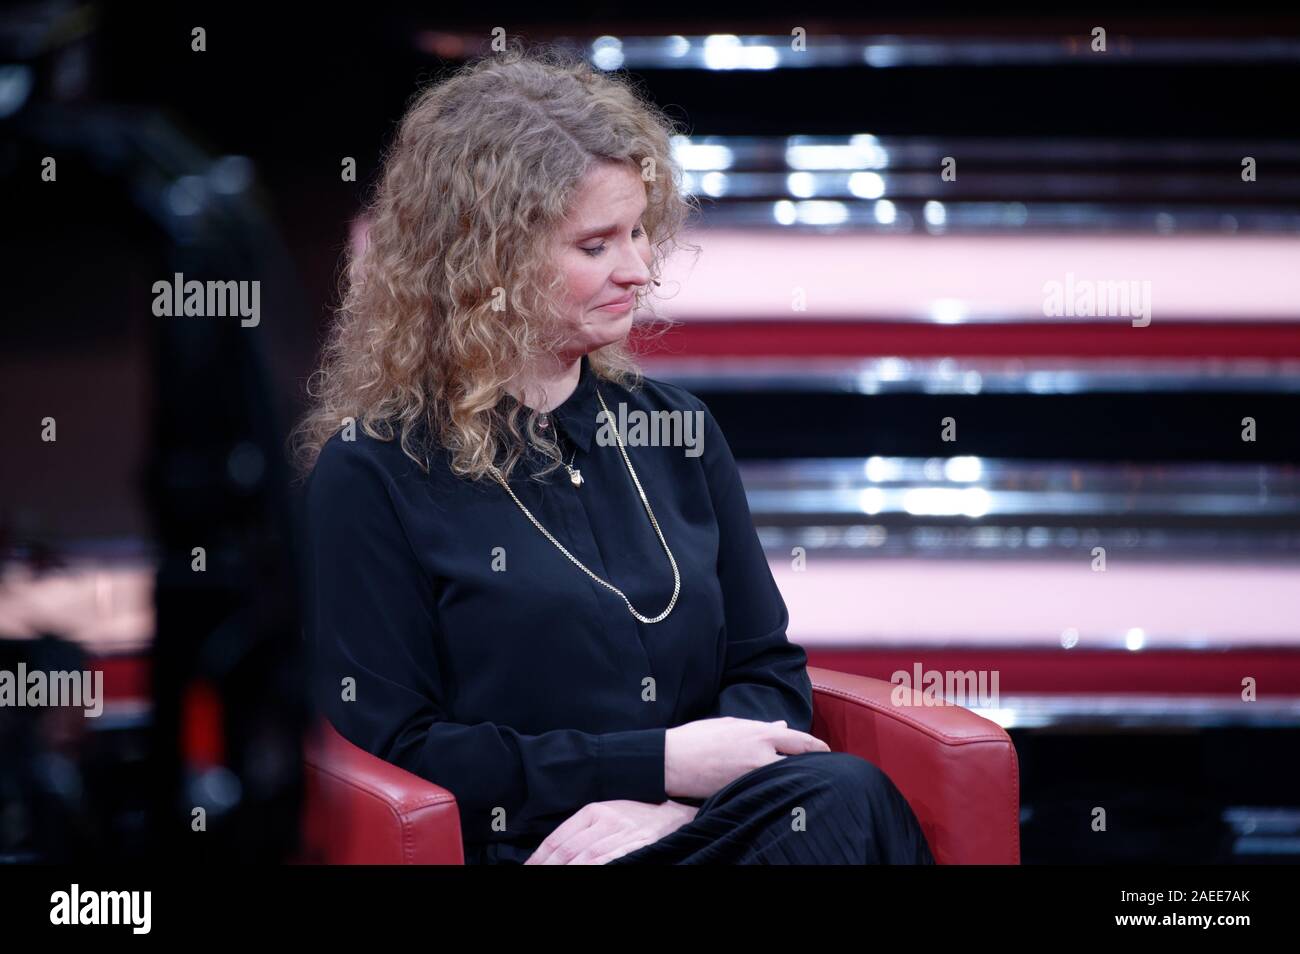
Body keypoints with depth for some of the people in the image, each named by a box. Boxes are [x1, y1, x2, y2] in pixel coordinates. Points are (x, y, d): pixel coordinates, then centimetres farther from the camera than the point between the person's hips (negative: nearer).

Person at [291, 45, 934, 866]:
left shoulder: (674, 428, 17)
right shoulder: (371, 472, 2)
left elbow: (769, 668, 15)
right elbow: (395, 745, -3)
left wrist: (670, 802, -7)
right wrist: (659, 763, -10)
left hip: (687, 824, 6)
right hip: (519, 845, -6)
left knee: (844, 793, -31)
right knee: (846, 805, -32)